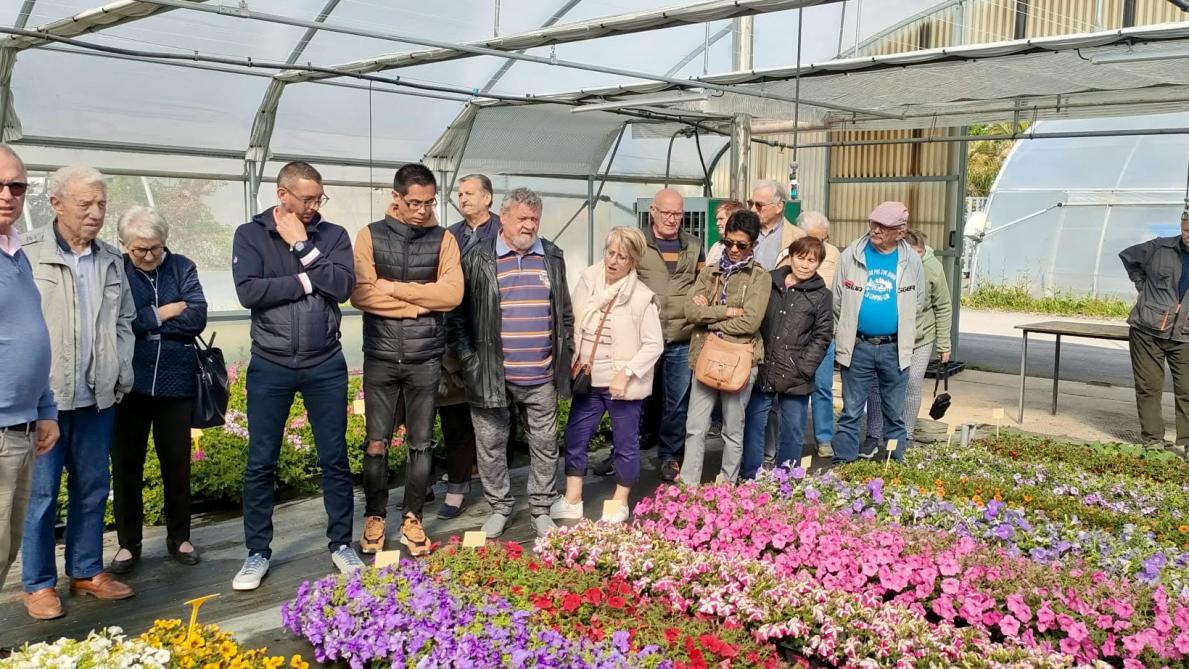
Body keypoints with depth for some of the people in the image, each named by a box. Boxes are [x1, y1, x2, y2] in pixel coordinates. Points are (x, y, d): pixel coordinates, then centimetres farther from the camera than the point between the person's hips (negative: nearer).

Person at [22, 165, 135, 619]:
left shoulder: (111, 261, 11)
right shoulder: (27, 255, -5)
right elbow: (13, 321, -7)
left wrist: (123, 372, 11)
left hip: (98, 396, 5)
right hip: (44, 396, -5)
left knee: (93, 488, 12)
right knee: (41, 492, 3)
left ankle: (86, 572, 25)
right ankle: (39, 584, 15)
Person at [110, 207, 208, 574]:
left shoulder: (182, 268, 2)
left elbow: (197, 317, -9)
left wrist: (142, 322, -10)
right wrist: (162, 314, -11)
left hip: (175, 382, 1)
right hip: (129, 383, -1)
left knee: (177, 464, 9)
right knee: (126, 465, 8)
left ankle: (179, 537, 24)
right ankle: (128, 543, 21)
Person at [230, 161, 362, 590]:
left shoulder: (332, 235, 4)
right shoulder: (250, 235, 1)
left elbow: (343, 286, -12)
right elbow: (249, 292, -14)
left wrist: (301, 248, -12)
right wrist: (306, 280, -13)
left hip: (325, 365, 1)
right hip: (270, 366, -1)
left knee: (335, 459, 8)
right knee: (260, 464, 6)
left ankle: (341, 544, 22)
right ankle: (258, 553, 20)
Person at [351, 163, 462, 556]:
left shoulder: (443, 240, 4)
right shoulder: (370, 236, 2)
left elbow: (452, 293, -10)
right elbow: (359, 294, -10)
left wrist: (393, 288, -10)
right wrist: (421, 300, -11)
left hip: (426, 358, 1)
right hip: (380, 358, 0)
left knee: (421, 444, 8)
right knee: (376, 444, 6)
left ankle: (412, 519, 20)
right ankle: (375, 518, 21)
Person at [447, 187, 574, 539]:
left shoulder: (552, 257, 9)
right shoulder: (478, 258, -2)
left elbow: (565, 312, 16)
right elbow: (458, 313, -1)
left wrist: (565, 351, 11)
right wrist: (467, 357, -6)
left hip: (542, 376, 3)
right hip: (491, 373, -2)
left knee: (545, 444, 10)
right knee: (491, 444, 8)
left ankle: (541, 509, 25)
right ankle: (499, 507, 25)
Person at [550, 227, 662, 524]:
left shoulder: (642, 297, -12)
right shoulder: (586, 281, 0)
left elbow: (654, 344, -12)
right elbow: (572, 326, 8)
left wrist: (626, 373, -19)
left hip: (622, 384, -4)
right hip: (588, 380, 5)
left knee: (625, 444, 8)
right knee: (574, 439, 10)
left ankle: (620, 503, 25)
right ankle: (572, 501, 25)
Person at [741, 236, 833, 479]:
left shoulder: (821, 296, 0)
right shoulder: (769, 282, 4)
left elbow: (822, 336, -3)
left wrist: (803, 368, -11)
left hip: (795, 378, -1)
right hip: (762, 372, 2)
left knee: (793, 432, 8)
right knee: (754, 427, 8)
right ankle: (749, 479, 19)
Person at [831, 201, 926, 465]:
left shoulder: (911, 261, 2)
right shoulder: (851, 255, -2)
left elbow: (918, 302, 13)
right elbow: (837, 302, 4)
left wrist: (900, 331, 11)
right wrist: (844, 337, 6)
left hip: (895, 349, 1)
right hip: (857, 347, -1)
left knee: (895, 414, 11)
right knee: (851, 412, 4)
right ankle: (842, 465, 9)